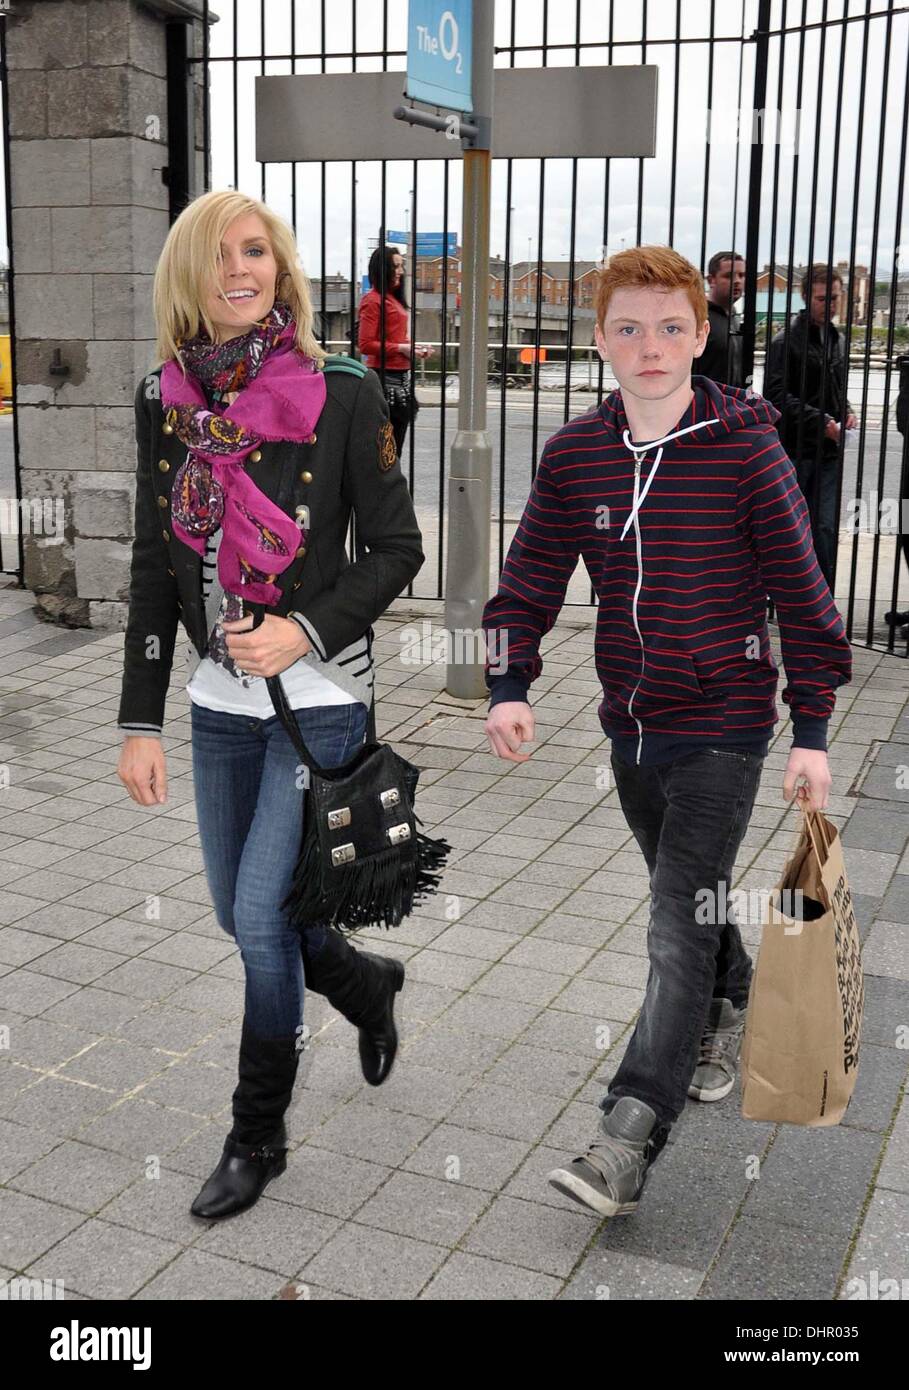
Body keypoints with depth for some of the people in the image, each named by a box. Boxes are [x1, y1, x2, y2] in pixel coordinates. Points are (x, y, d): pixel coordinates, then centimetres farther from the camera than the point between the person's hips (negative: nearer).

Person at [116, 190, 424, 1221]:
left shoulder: (342, 392, -10)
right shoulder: (164, 398, 2)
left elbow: (397, 549, -4)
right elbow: (153, 568, 5)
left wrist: (308, 630, -19)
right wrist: (139, 722, 3)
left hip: (318, 700, -5)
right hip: (218, 702, 5)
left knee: (261, 915, -2)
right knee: (240, 912, 15)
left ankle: (257, 1137, 20)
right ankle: (367, 987, 46)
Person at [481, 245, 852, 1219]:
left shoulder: (745, 449, -12)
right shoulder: (573, 454, -1)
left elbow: (800, 594, -7)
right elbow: (531, 578, 5)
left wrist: (812, 731, -7)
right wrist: (509, 686, -10)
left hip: (723, 726, -5)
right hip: (630, 724, 5)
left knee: (679, 931, -8)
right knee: (689, 900, 22)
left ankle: (627, 1140, -5)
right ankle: (729, 1007, 49)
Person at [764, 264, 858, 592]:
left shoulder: (836, 339, 16)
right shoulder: (787, 340, -8)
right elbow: (776, 395, -15)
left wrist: (846, 413, 4)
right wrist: (821, 421, -20)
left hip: (828, 452, 6)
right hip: (793, 450, -6)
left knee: (825, 528, 0)